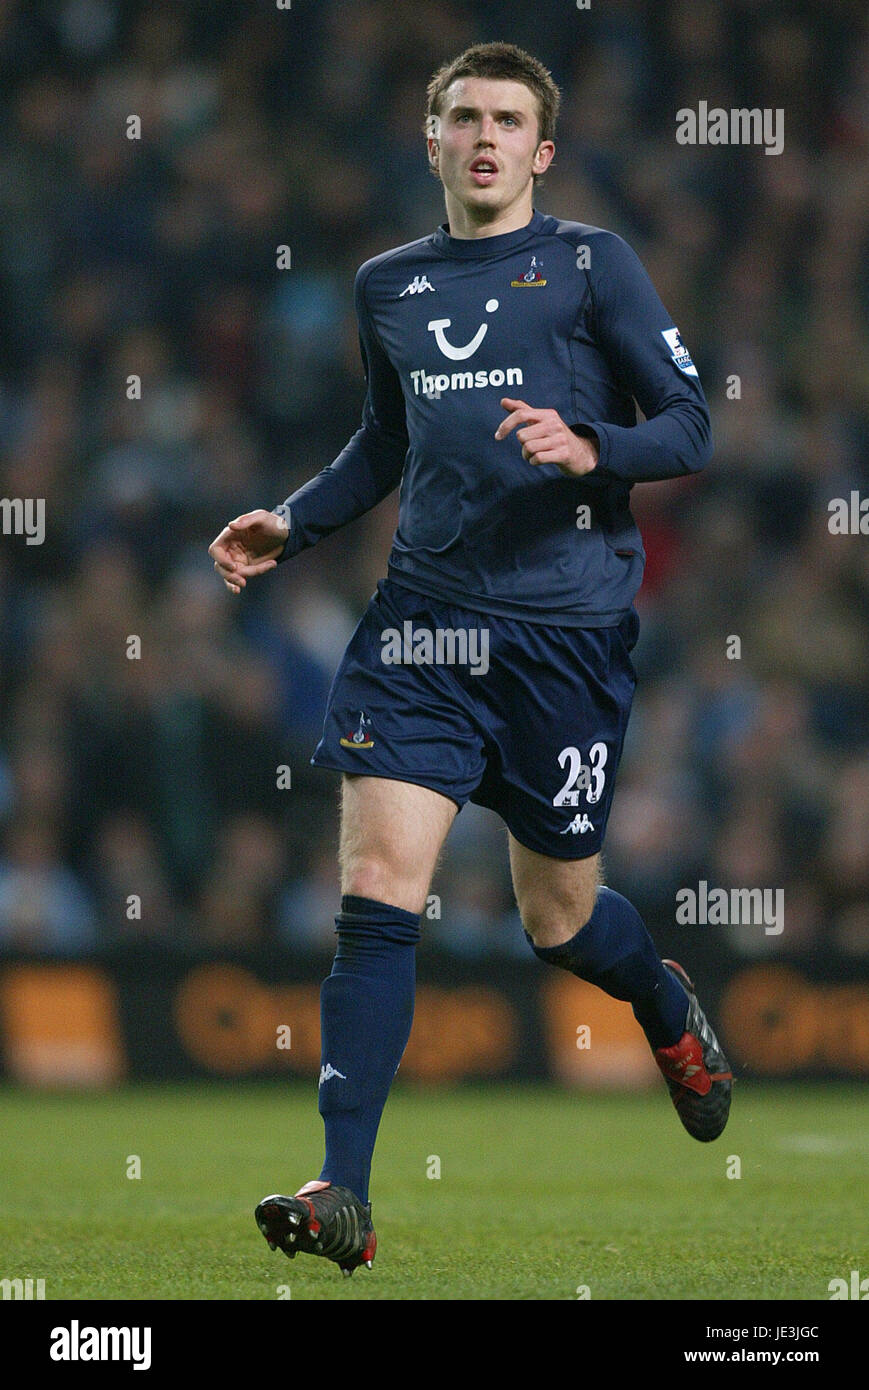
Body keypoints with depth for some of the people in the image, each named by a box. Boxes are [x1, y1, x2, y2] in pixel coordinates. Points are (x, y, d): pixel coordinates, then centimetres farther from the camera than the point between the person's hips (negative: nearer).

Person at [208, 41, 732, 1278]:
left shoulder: (591, 266, 0)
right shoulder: (388, 287, 14)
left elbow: (688, 425, -3)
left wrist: (590, 450, -22)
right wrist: (290, 526, 15)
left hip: (569, 628, -3)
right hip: (424, 620, 3)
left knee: (559, 919, 8)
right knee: (377, 887, -13)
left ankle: (669, 1010, 45)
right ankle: (343, 1196, -15)